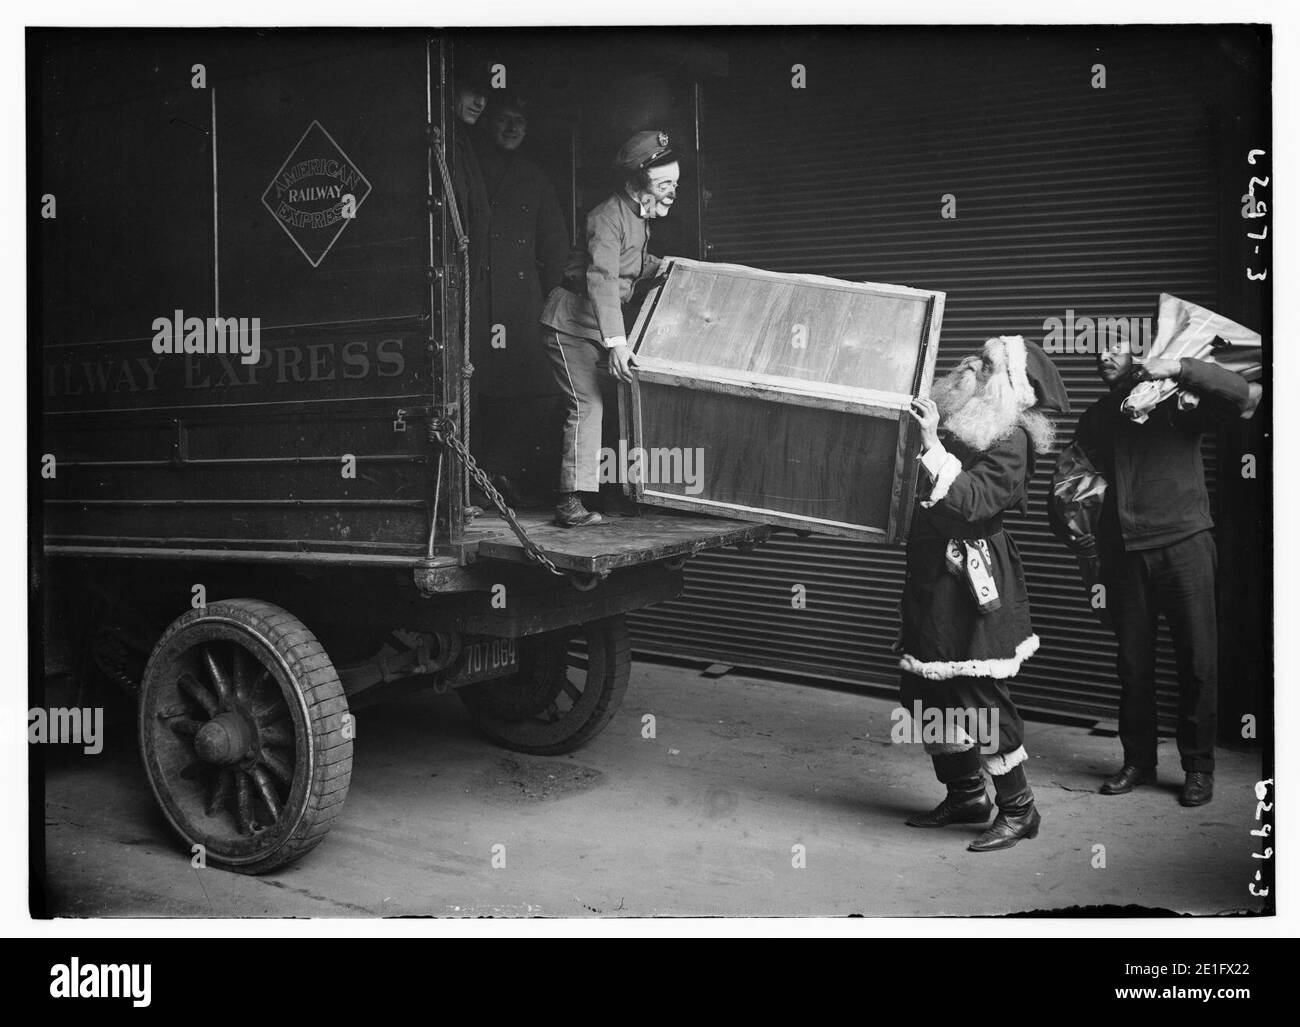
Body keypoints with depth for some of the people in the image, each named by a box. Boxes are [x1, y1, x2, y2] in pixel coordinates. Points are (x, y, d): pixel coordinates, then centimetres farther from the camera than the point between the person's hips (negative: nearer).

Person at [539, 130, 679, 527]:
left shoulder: (639, 216, 8)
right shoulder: (609, 218, -22)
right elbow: (602, 279, -35)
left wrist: (660, 266, 5)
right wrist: (616, 342, -45)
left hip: (601, 324, 9)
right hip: (570, 320, -9)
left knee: (618, 400, 6)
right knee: (587, 405, -16)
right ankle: (571, 502, -16)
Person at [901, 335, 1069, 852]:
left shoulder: (1008, 444, -13)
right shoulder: (952, 423, 11)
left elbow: (968, 501, -26)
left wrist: (931, 445, -30)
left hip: (973, 581, -9)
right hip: (930, 576, 9)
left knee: (981, 694, -6)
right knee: (924, 691, 13)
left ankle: (1018, 809, 10)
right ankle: (965, 795, 29)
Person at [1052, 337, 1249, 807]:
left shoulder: (1173, 403, 1)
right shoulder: (1095, 420, 14)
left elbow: (1238, 393, -14)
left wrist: (1177, 368, -24)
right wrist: (1071, 530, 7)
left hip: (1183, 544, -4)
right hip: (1122, 552, 4)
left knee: (1198, 660, -1)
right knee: (1132, 665, 7)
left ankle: (1198, 768, 9)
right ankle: (1138, 762, 19)